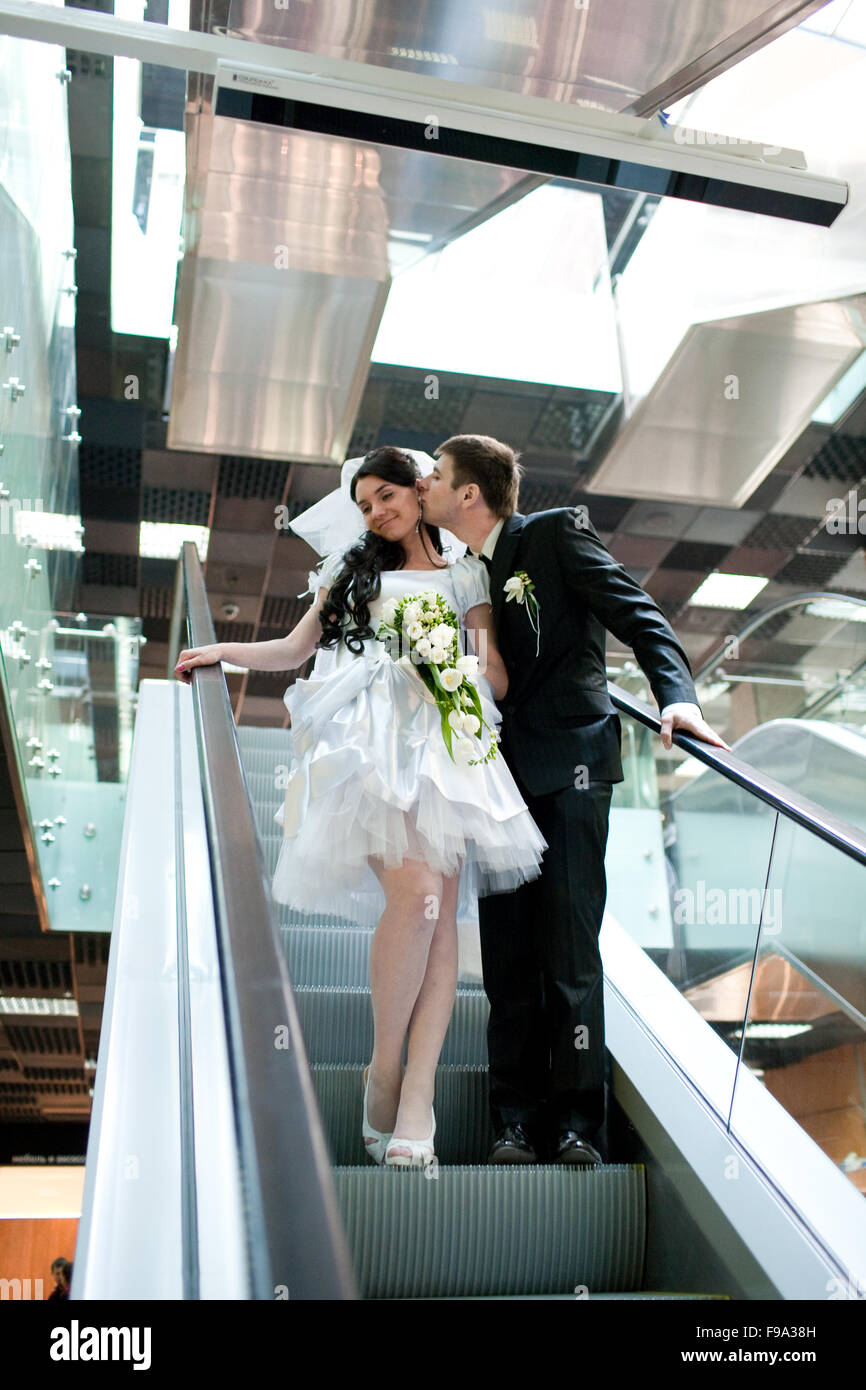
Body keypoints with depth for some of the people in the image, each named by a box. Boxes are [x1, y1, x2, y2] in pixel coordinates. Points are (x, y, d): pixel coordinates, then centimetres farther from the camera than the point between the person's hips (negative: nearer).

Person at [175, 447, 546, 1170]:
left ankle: (418, 1095, -13)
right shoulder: (355, 569, 26)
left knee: (442, 912, -13)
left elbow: (499, 682, 16)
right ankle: (385, 1070, -6)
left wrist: (467, 668, -4)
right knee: (417, 895, -22)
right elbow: (296, 648, 28)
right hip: (372, 745, -1)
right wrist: (225, 651, 16)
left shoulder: (466, 576, 23)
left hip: (446, 750, 1)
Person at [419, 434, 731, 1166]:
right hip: (503, 774, 6)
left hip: (569, 762, -5)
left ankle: (576, 1119, 3)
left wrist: (678, 693, -25)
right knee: (507, 953, 4)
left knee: (569, 947, -6)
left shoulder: (555, 531, -2)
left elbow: (637, 612, -11)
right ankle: (518, 1118, 10)